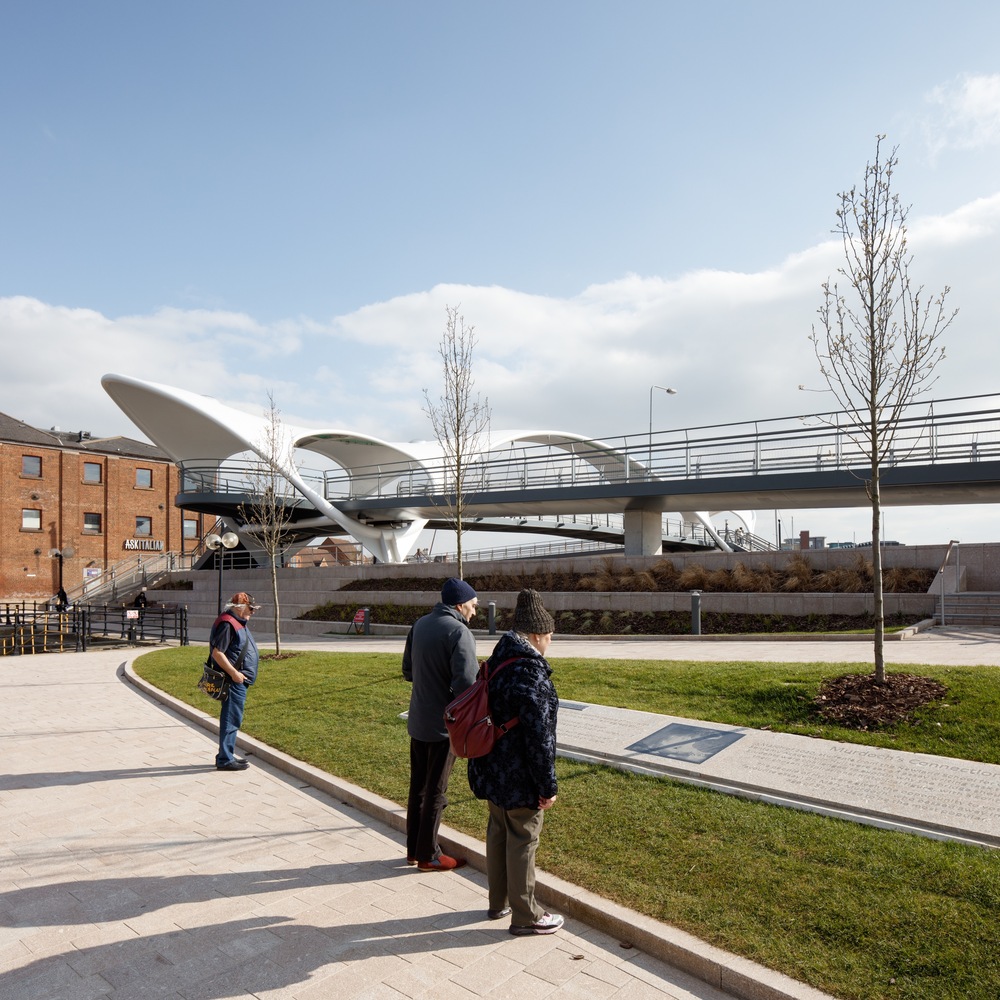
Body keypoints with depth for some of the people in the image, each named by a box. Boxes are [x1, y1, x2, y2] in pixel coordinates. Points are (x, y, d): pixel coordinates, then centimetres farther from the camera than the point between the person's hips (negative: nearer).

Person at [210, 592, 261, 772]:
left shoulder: (239, 622, 16)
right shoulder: (227, 624, -17)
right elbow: (217, 653, -23)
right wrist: (234, 673, -23)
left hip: (240, 679, 11)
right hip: (234, 681, -11)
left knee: (232, 719, 17)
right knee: (231, 719, -5)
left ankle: (227, 755, 27)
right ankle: (225, 760, 2)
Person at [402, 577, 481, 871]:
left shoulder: (419, 624, 3)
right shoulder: (459, 632, -21)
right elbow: (466, 683, -26)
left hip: (417, 721, 7)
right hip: (443, 725, -7)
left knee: (417, 786, 18)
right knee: (435, 792, 7)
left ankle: (413, 849, 31)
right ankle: (429, 856, 21)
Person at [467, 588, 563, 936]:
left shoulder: (496, 663, 3)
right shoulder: (531, 673, -26)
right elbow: (538, 736, -25)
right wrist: (547, 785, -15)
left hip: (493, 771, 9)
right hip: (520, 777, -9)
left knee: (498, 833, 21)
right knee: (522, 841, 7)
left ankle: (499, 902, 38)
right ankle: (524, 916, 24)